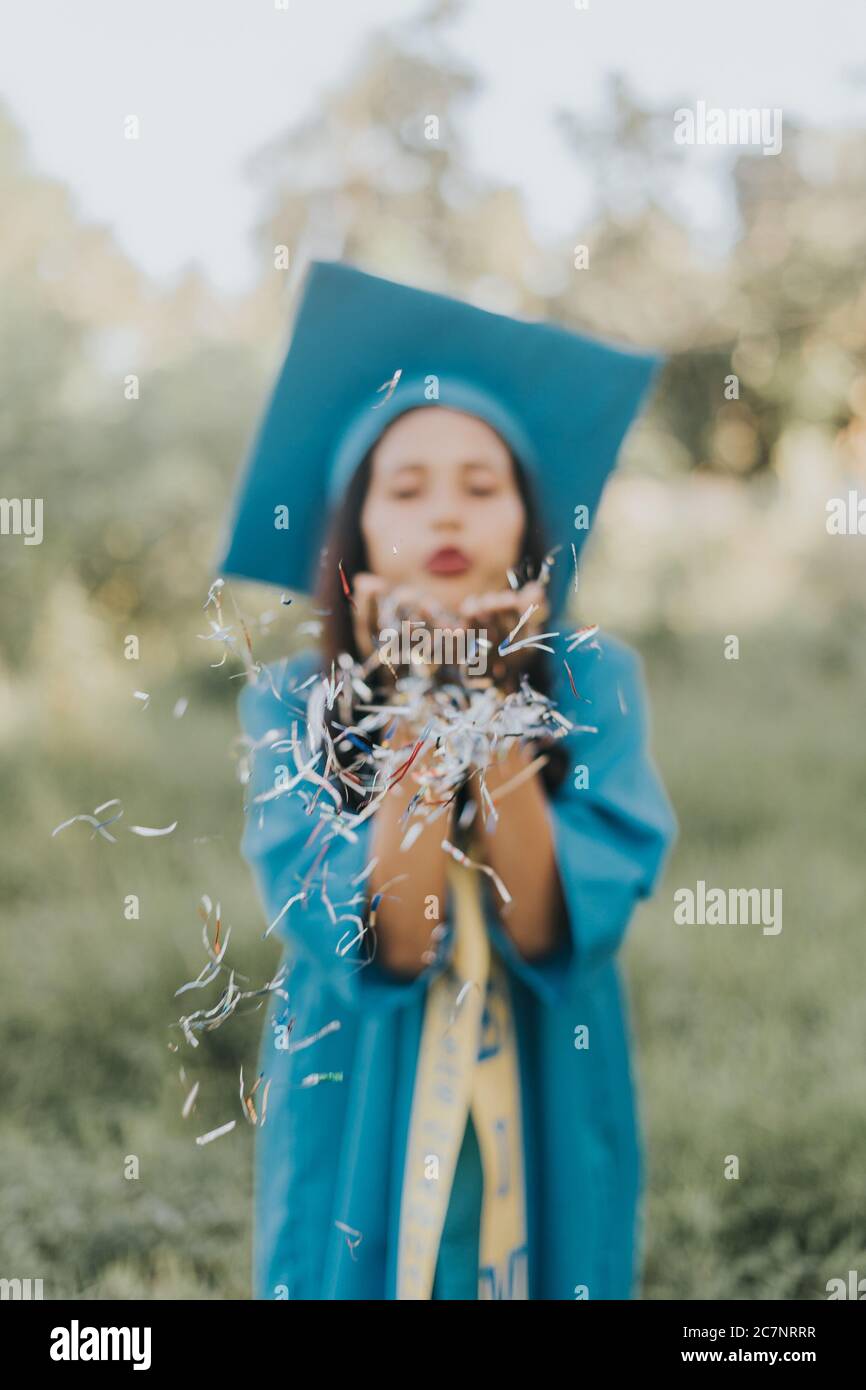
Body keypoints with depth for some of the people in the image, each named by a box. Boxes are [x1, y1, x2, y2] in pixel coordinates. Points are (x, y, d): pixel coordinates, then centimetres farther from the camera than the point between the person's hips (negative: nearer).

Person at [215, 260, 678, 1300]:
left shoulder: (596, 684, -7)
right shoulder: (291, 705, -8)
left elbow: (553, 930, -17)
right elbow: (382, 943, -19)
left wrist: (497, 700, -23)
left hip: (549, 1152, 1)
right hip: (361, 1154, -1)